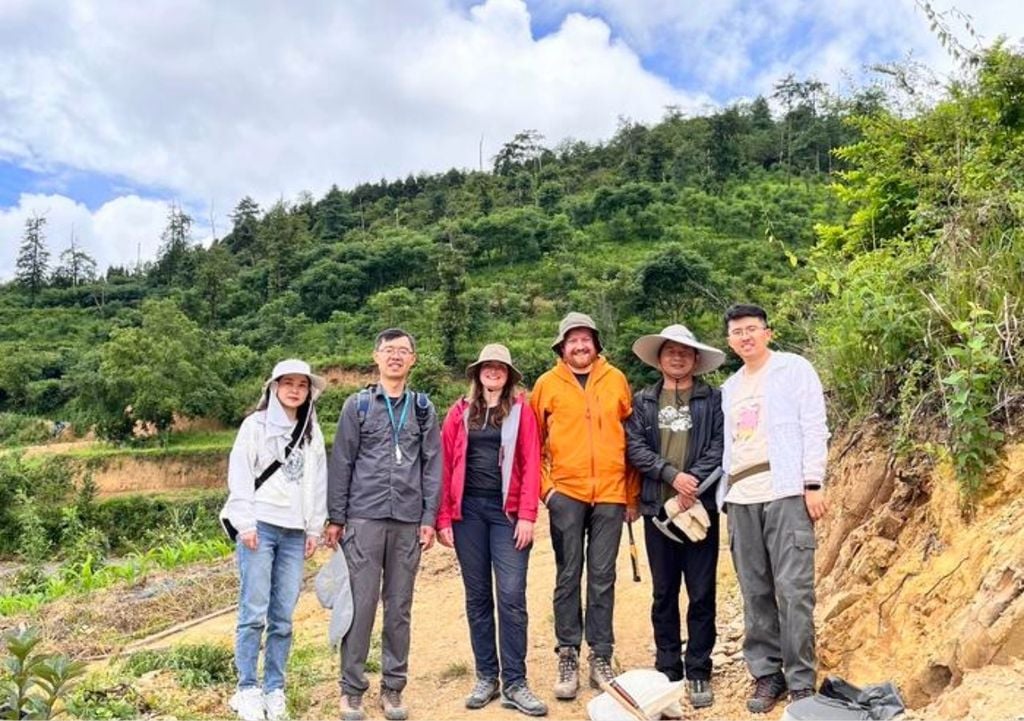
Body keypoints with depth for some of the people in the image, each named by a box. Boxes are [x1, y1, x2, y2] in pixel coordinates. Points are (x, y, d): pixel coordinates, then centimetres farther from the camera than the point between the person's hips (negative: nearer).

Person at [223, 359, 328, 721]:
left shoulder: (312, 432, 14)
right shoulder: (255, 424, 3)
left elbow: (318, 481, 13)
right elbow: (239, 474, -3)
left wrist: (315, 528, 9)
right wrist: (245, 522, -10)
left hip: (294, 531, 3)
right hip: (260, 526, -3)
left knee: (283, 617, 3)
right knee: (254, 613, -4)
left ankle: (274, 689, 14)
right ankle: (247, 689, 8)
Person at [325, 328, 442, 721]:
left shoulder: (423, 408, 9)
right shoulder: (357, 404, 4)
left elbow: (432, 465, 7)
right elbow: (341, 463, 3)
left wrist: (429, 518, 1)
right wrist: (336, 517, 0)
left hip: (408, 521, 2)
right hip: (364, 518, -2)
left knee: (400, 607, 8)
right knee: (361, 603, 0)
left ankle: (393, 688, 19)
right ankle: (352, 688, 12)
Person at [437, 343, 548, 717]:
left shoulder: (521, 411, 4)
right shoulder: (460, 412, 9)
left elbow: (530, 465, -2)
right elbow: (446, 466, 6)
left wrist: (527, 515, -10)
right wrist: (443, 517, 0)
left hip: (507, 510, -2)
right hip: (468, 510, 2)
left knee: (512, 596, -4)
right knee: (477, 597, 9)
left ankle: (514, 683, 6)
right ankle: (486, 677, 21)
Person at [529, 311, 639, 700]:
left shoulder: (616, 380, 6)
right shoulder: (547, 384, 3)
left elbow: (631, 438, 8)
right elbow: (534, 442, 6)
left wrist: (633, 493, 7)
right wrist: (544, 486, -3)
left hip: (610, 494, 1)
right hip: (566, 493, -1)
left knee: (602, 578, 8)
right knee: (568, 577, 6)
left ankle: (601, 658, 19)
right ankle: (568, 658, 16)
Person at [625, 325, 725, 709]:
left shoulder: (713, 399, 4)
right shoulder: (642, 401, 9)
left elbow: (720, 447, -5)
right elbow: (635, 448, -1)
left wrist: (694, 481, -17)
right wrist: (672, 474, -14)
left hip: (701, 507, -2)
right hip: (658, 507, 2)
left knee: (702, 593, 3)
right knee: (664, 593, 10)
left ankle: (698, 673, 16)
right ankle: (668, 670, 22)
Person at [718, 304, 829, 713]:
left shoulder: (794, 369, 5)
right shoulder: (730, 388, 21)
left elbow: (813, 428, -3)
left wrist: (813, 484, -11)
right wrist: (724, 494, 14)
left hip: (785, 493, -5)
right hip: (741, 499, 5)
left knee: (793, 588, -6)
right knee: (755, 592, 6)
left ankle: (801, 681, 4)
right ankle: (766, 674, 16)